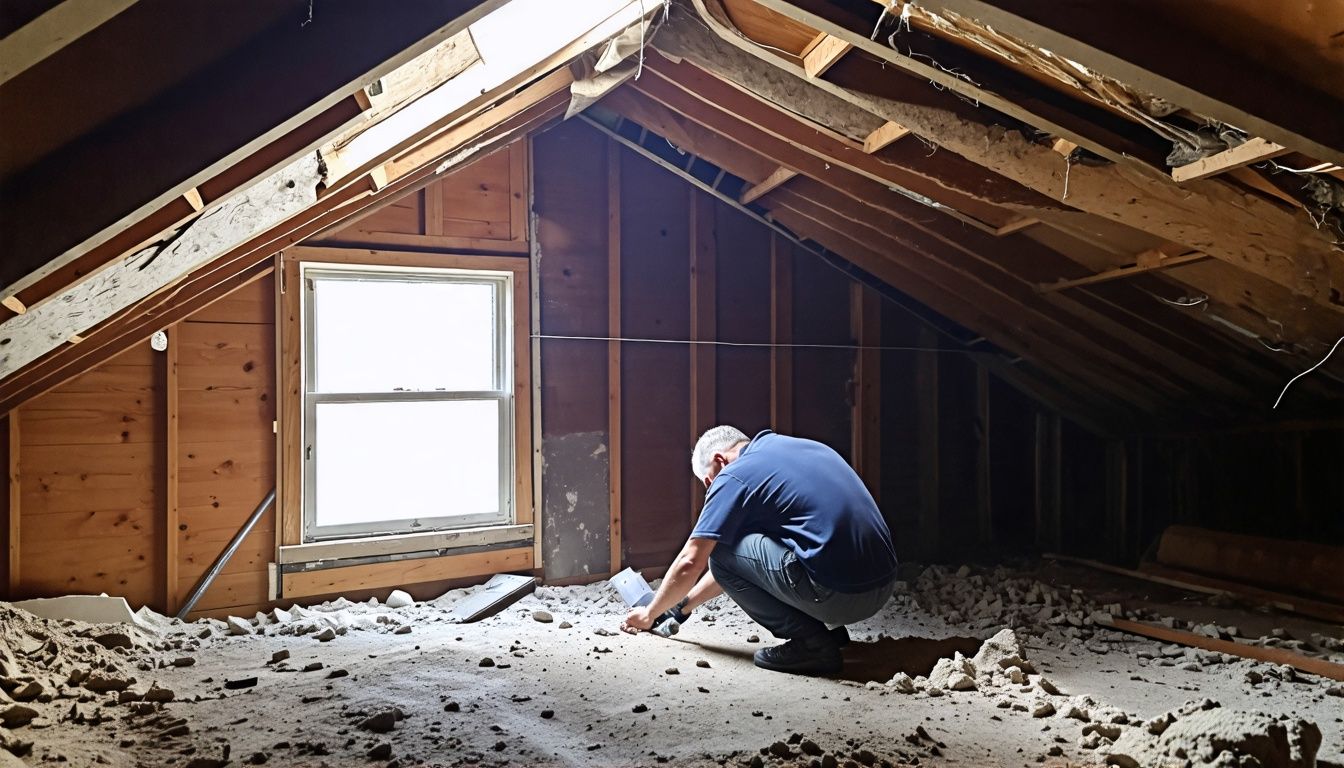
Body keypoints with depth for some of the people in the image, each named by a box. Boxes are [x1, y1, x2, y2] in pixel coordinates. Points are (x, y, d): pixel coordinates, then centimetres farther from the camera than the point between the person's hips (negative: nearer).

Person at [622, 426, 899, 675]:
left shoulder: (735, 475, -2)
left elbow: (690, 563, 0)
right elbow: (743, 554, 30)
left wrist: (650, 613, 20)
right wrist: (683, 605, 35)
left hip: (837, 593, -9)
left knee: (720, 553, 2)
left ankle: (811, 642, 0)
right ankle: (830, 630, 17)